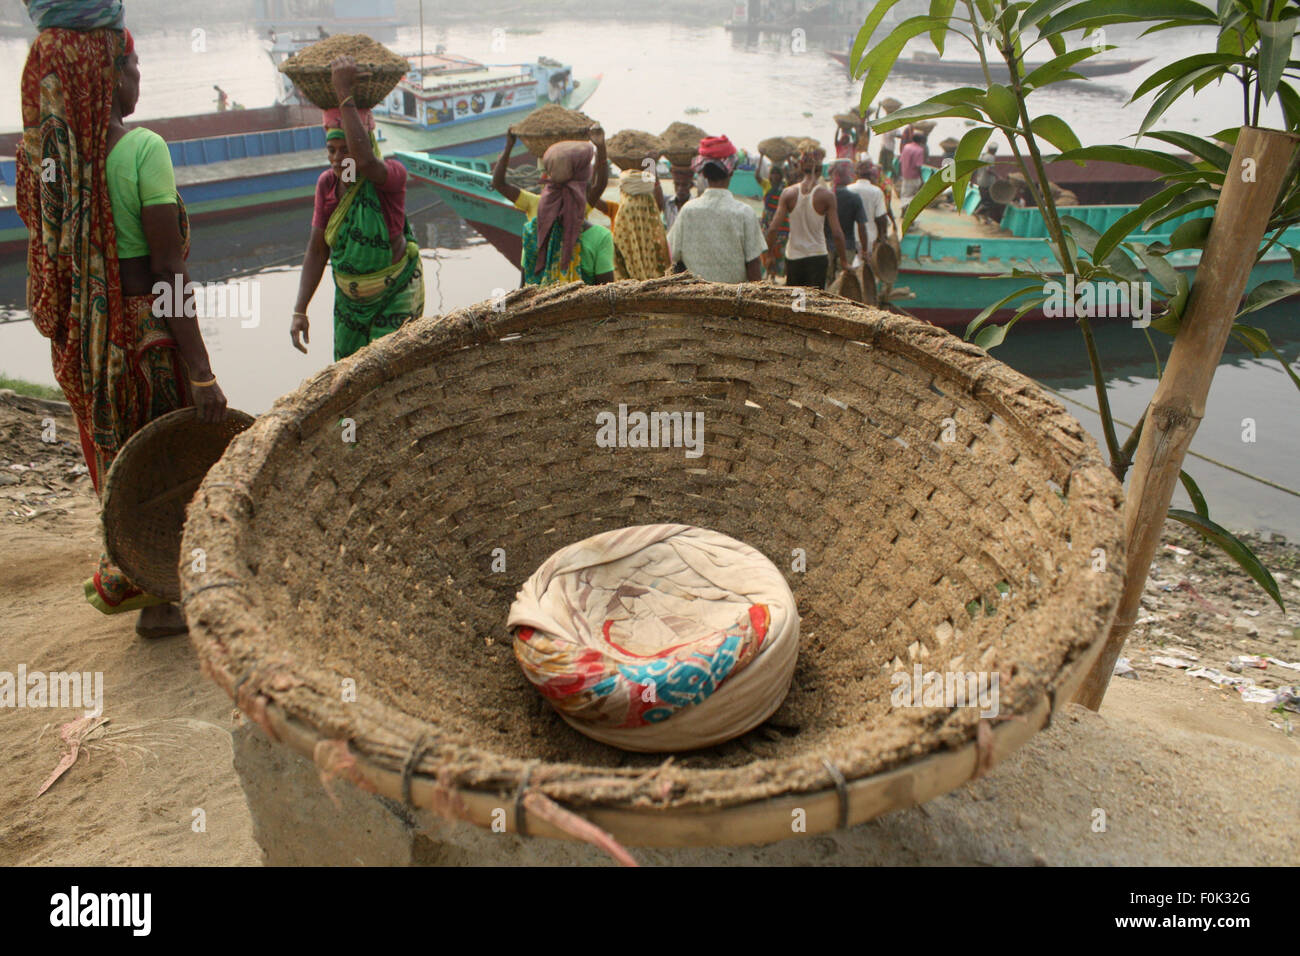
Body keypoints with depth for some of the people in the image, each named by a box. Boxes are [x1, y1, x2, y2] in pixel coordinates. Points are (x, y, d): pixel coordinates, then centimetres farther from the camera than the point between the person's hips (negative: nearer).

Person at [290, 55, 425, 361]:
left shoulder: (392, 176, -20)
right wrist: (299, 311, -5)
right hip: (349, 298, 6)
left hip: (396, 294, -6)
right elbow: (316, 251, 0)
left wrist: (344, 94, -40)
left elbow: (364, 161, -46)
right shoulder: (327, 183, -4)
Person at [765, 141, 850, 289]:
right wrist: (843, 260, 3)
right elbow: (837, 234, -10)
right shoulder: (826, 195, -8)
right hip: (817, 256, -2)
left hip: (793, 256, 2)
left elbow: (773, 229, -7)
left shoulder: (788, 193, -4)